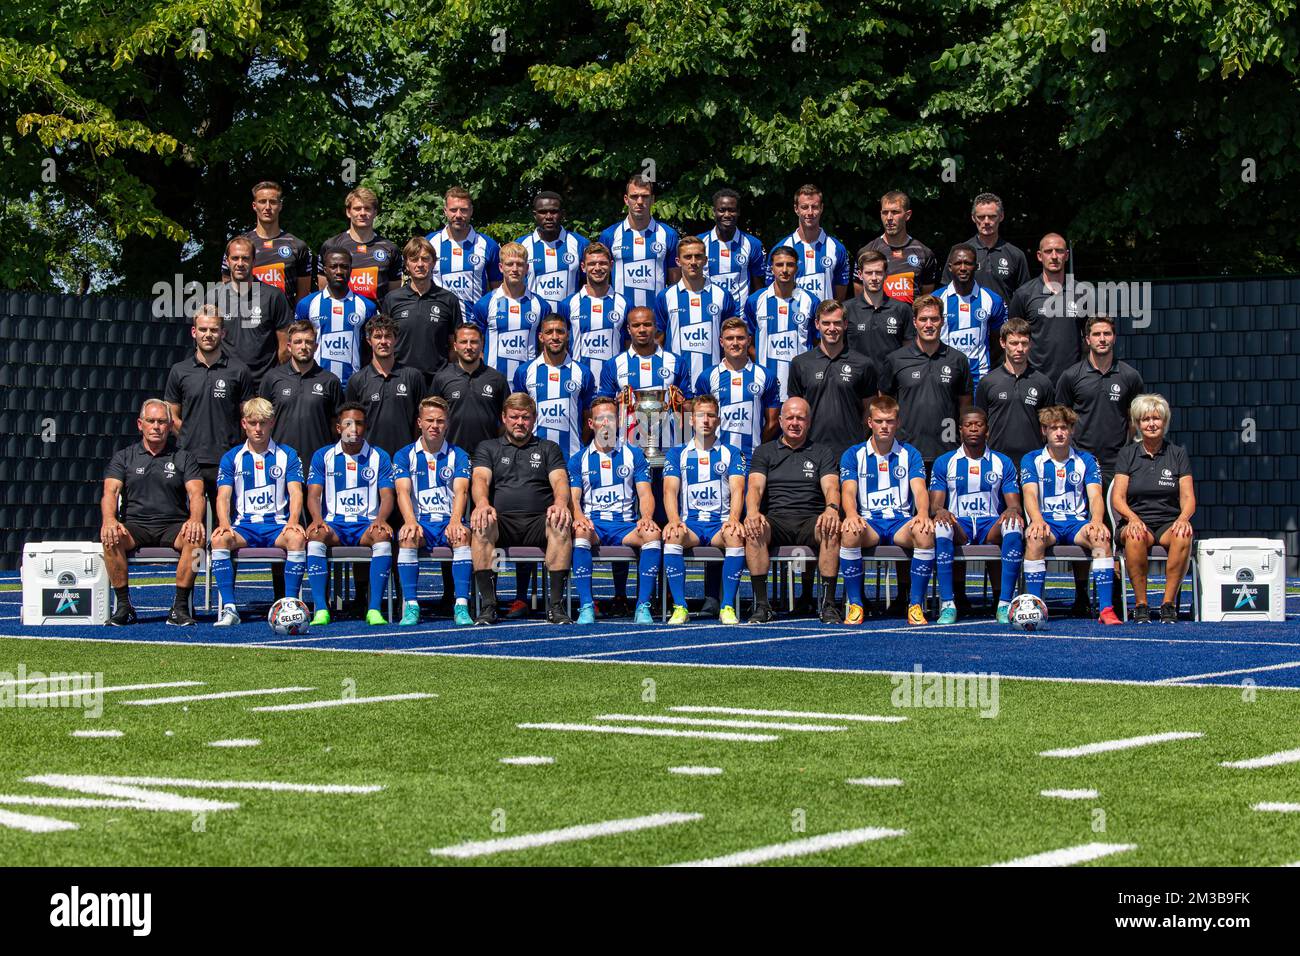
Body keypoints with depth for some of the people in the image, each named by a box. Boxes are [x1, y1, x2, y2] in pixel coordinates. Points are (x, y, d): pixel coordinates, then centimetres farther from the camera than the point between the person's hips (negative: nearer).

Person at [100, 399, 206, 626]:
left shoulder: (184, 458, 13)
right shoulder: (124, 457, 14)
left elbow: (196, 494, -1)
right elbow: (110, 492, -1)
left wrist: (195, 519, -25)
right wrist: (109, 520, -24)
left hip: (173, 527, 0)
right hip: (135, 526, 0)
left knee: (195, 537, -33)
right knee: (110, 538, -33)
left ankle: (180, 606, -26)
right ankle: (124, 605, -23)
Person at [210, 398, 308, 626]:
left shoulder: (287, 455, 10)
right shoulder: (231, 458, 13)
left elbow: (295, 492, -1)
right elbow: (223, 496, 3)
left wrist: (293, 521, -21)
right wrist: (224, 523, -18)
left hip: (278, 524, -1)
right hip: (243, 526, 1)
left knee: (297, 538, -35)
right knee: (219, 538, -31)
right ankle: (229, 608, -31)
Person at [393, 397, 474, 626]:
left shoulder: (458, 456, 10)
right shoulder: (404, 456, 10)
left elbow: (461, 491, -6)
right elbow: (403, 491, -6)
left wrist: (455, 520, -26)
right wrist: (410, 521, -26)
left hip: (449, 521, 0)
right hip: (420, 520, 0)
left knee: (462, 535, -33)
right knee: (407, 536, -33)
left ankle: (462, 607, -35)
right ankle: (411, 607, -31)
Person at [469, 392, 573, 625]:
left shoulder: (549, 449, 22)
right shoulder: (488, 448, 21)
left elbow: (560, 481, 5)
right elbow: (480, 479, 1)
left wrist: (560, 503, -20)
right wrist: (482, 504, -23)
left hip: (538, 522, 0)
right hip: (501, 522, 0)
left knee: (561, 525, -34)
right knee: (481, 525, -35)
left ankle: (555, 605, -33)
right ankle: (487, 605, -34)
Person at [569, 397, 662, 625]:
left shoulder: (634, 455, 15)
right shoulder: (579, 459, 14)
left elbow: (645, 493, 6)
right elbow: (573, 497, 4)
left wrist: (646, 517, -17)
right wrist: (578, 517, -21)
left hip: (627, 525, 0)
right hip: (593, 524, 0)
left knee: (652, 533, -33)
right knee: (580, 531, -36)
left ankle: (643, 606, -32)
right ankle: (586, 606, -36)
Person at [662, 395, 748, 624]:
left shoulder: (732, 454, 12)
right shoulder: (677, 454, 14)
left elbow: (737, 489, -2)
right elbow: (670, 489, 0)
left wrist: (734, 518, -24)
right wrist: (674, 519, -20)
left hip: (721, 522, 0)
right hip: (689, 523, 0)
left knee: (735, 536, -35)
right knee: (672, 535, -34)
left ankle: (728, 607, -28)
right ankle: (680, 606, -29)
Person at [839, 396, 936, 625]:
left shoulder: (910, 454, 12)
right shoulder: (853, 455, 10)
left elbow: (919, 489, -1)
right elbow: (848, 491, -4)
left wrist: (923, 514, -25)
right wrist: (851, 514, -29)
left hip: (901, 521, 1)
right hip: (868, 521, -1)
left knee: (925, 534, -34)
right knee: (849, 533, -36)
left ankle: (916, 604, -22)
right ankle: (854, 604, -23)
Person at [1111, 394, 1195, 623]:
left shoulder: (1178, 454, 11)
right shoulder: (1127, 454, 9)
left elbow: (1188, 497, 4)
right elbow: (1117, 497, 0)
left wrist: (1183, 517, -19)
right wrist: (1133, 517, -21)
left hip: (1169, 522, 1)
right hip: (1136, 520, 0)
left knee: (1183, 536, -36)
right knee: (1135, 536, -38)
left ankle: (1169, 603, -27)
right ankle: (1140, 604, -27)